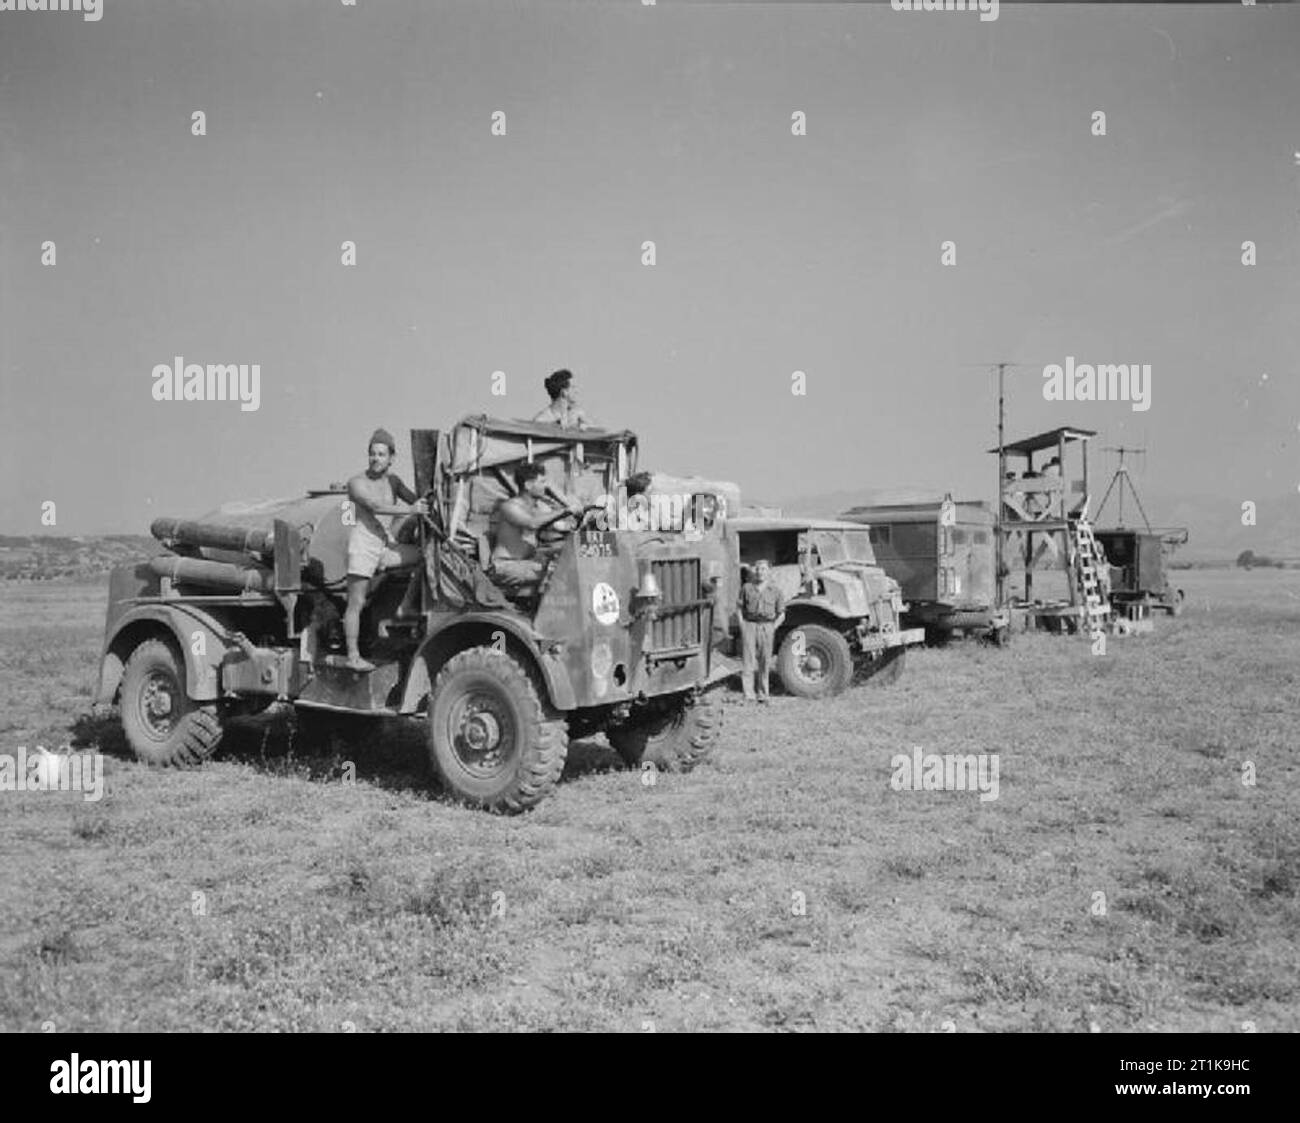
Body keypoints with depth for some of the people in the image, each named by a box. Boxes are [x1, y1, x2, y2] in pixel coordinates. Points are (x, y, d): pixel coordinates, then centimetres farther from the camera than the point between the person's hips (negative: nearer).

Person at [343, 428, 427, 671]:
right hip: (362, 545, -6)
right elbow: (375, 506, -20)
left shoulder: (393, 481, 13)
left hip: (386, 546, 6)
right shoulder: (357, 483, -5)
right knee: (356, 604, -5)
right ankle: (353, 656, -1)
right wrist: (411, 509, -27)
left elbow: (416, 501, 8)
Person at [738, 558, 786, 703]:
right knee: (748, 661, -4)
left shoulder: (775, 591, 5)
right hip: (749, 625, 0)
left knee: (765, 662, 4)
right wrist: (742, 625, 3)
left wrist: (773, 628, -2)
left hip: (767, 627, 0)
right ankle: (748, 695, -2)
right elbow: (740, 608, 14)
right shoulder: (746, 588, 8)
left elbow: (781, 614, 9)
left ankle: (763, 694, 15)